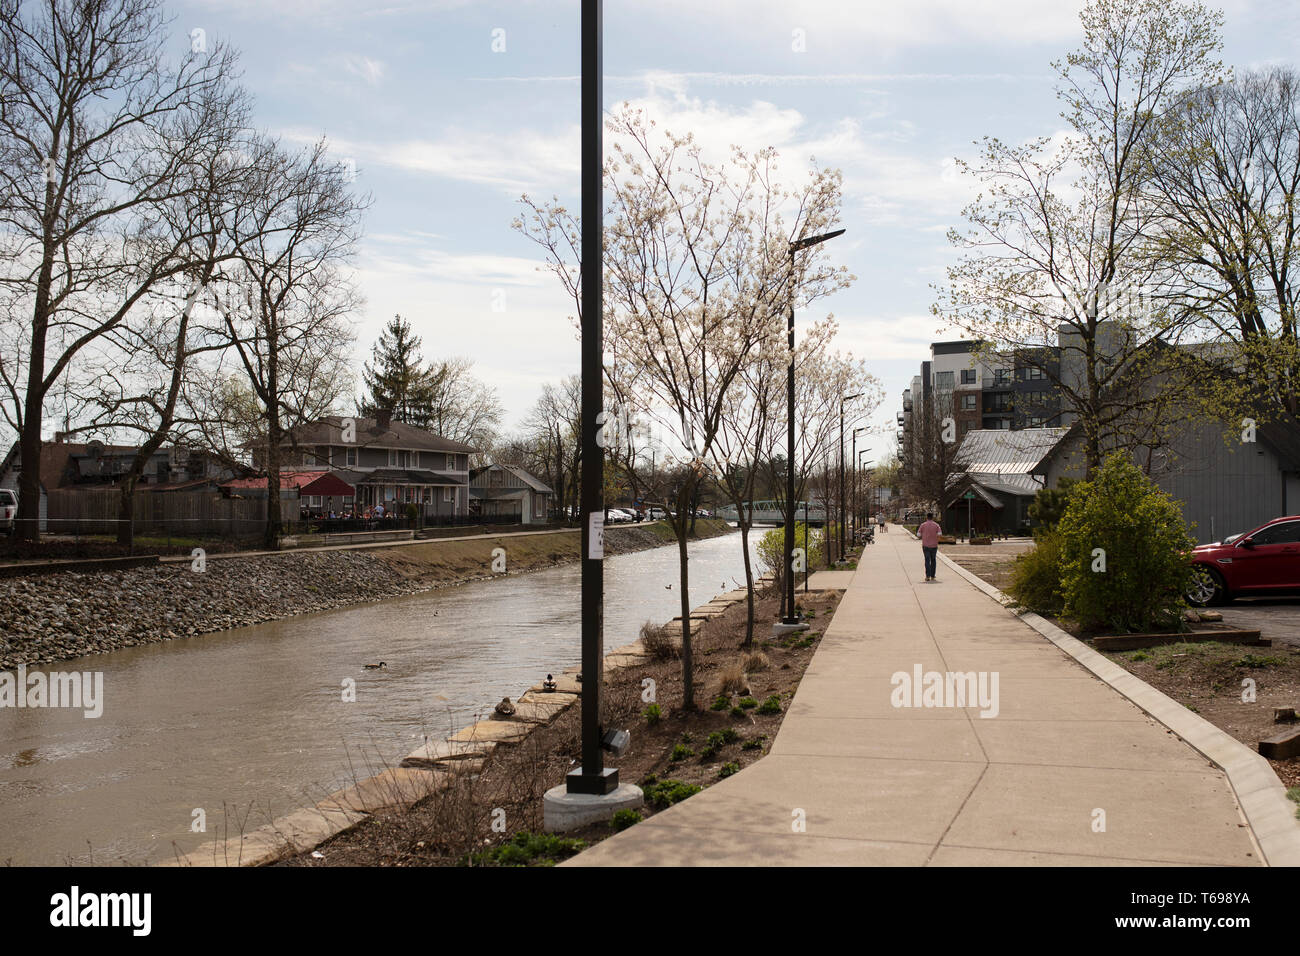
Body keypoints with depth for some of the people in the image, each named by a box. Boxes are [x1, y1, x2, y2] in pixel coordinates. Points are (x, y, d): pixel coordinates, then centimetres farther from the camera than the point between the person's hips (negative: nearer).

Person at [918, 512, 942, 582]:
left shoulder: (923, 525, -2)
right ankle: (932, 576, 17)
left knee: (927, 560, -1)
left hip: (925, 545, -1)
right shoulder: (936, 525, -1)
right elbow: (939, 534, -10)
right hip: (934, 545, 1)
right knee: (933, 560, 15)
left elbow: (918, 534, -3)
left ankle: (928, 576, -16)